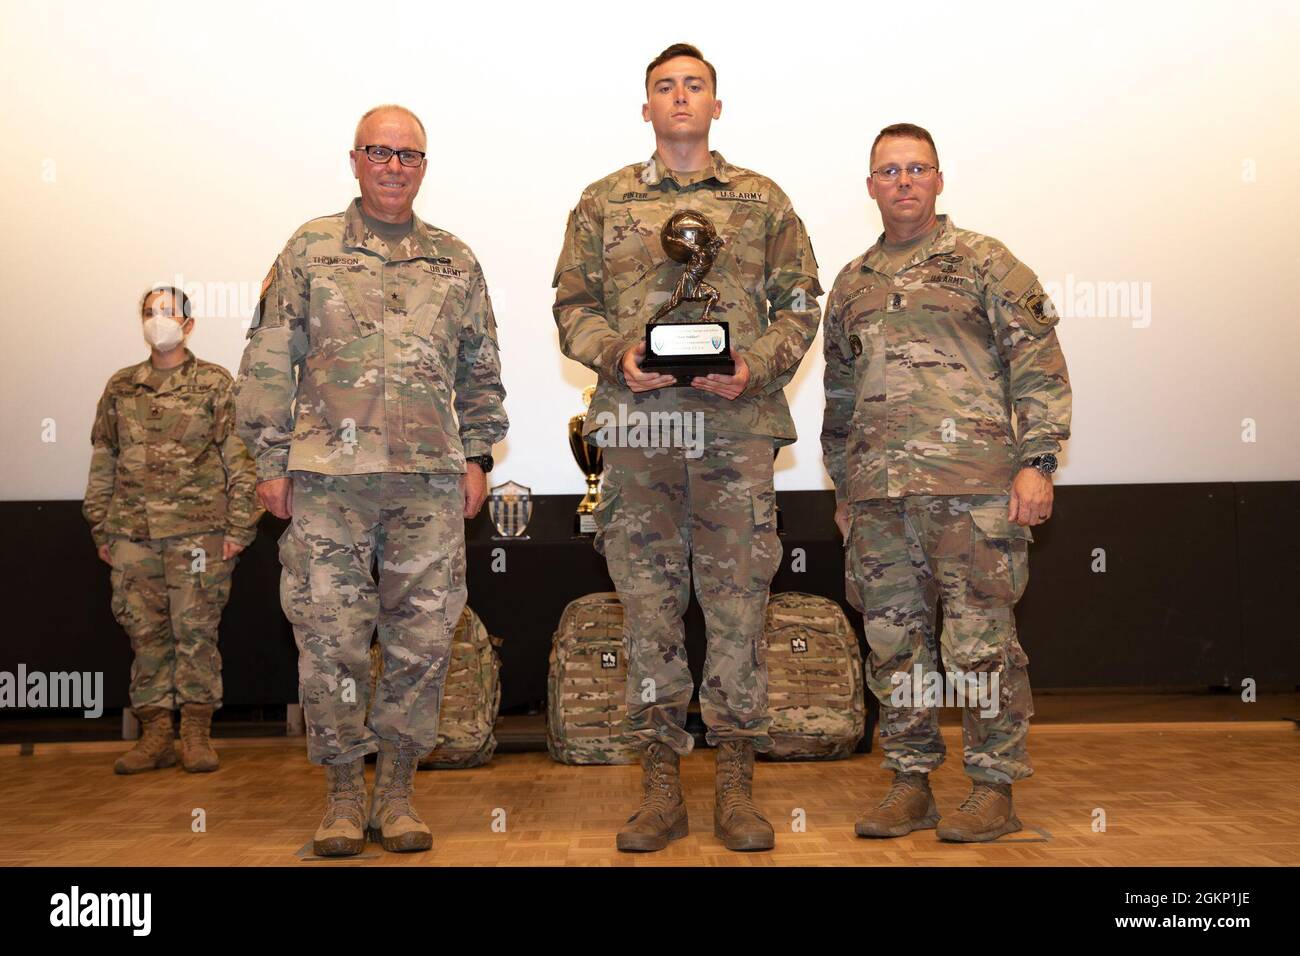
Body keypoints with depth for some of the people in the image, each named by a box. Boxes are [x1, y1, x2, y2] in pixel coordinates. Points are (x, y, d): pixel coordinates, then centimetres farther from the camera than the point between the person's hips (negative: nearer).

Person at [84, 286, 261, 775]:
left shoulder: (214, 383, 3)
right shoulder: (120, 388, 14)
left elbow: (239, 459, 0)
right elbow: (102, 463, 17)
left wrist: (239, 528, -6)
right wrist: (102, 530, 12)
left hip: (198, 531, -3)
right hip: (133, 533, 4)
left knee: (195, 631, -2)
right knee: (145, 633, 5)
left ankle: (197, 733, 7)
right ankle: (155, 734, 12)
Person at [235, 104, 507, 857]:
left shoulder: (455, 261, 14)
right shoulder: (310, 251, 7)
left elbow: (481, 372, 17)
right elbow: (269, 363, 4)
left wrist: (478, 458, 9)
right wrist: (271, 462, -1)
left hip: (431, 479, 2)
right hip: (327, 473, -1)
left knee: (423, 635, 2)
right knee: (330, 636, 1)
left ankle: (398, 788, 16)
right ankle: (345, 790, 14)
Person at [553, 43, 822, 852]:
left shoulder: (764, 201, 12)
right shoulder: (603, 203, 13)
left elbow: (800, 304, 9)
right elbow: (573, 305, 10)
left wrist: (755, 367, -8)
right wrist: (617, 355, -9)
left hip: (738, 424, 0)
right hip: (637, 423, 1)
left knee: (739, 598, 0)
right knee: (648, 599, 3)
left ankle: (737, 783, 11)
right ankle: (662, 781, 13)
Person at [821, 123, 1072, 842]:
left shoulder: (984, 262, 5)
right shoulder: (852, 284, 19)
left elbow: (1037, 365, -1)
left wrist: (1036, 462, -10)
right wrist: (842, 489, 20)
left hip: (971, 484, -5)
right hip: (877, 493, 5)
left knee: (981, 640, -3)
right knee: (893, 640, 7)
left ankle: (995, 788, 7)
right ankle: (910, 784, 17)